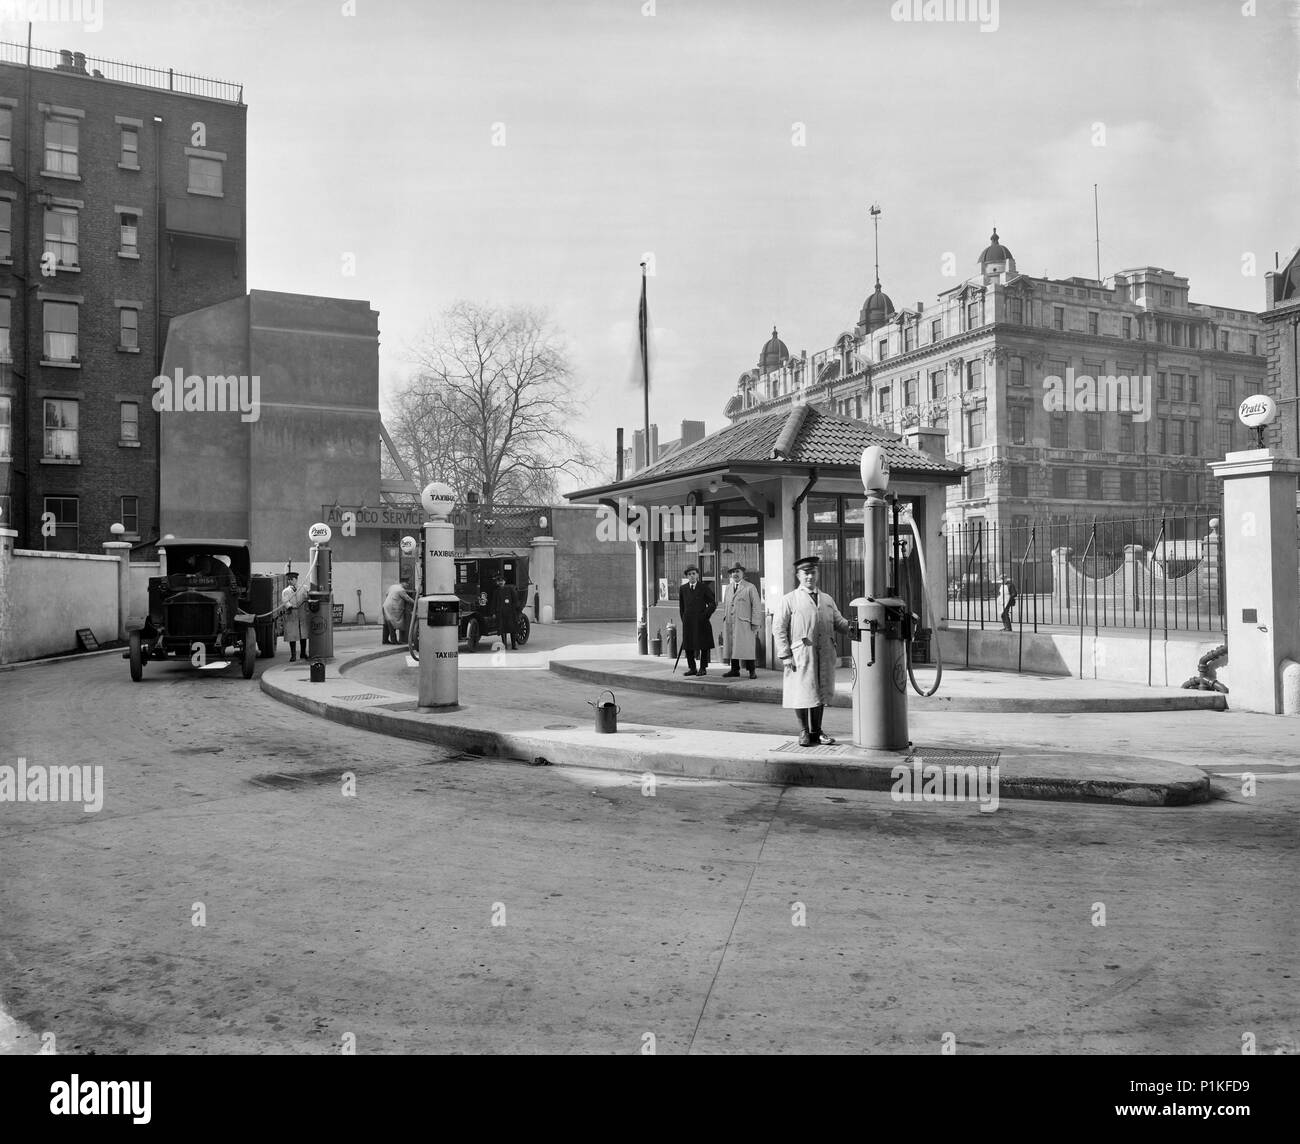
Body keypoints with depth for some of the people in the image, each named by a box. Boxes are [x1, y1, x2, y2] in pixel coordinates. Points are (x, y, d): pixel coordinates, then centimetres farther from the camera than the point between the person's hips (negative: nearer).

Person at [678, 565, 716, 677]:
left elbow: (713, 604, 1)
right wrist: (684, 620, 10)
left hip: (701, 621, -3)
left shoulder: (704, 587, 0)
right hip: (688, 621, 3)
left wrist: (705, 616, -6)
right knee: (688, 646, 3)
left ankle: (703, 669, 9)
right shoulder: (683, 589, 9)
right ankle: (692, 668, 12)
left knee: (703, 646, 1)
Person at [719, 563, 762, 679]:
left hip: (744, 623, -5)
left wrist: (754, 623, -7)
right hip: (729, 624, 5)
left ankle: (751, 671, 0)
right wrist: (724, 620, 13)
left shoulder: (750, 588, 0)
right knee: (731, 647, 4)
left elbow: (757, 606, -2)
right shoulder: (727, 588, 17)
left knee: (746, 647, -7)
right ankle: (735, 670, 11)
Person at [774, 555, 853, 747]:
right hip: (801, 654, -4)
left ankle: (816, 731, 20)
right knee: (802, 693, -2)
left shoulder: (827, 600, 18)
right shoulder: (789, 600, 3)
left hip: (825, 654, 4)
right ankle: (804, 732, 13)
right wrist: (785, 655, -9)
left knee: (820, 693, 9)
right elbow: (779, 629, -1)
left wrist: (851, 626, -7)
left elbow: (838, 622, 15)